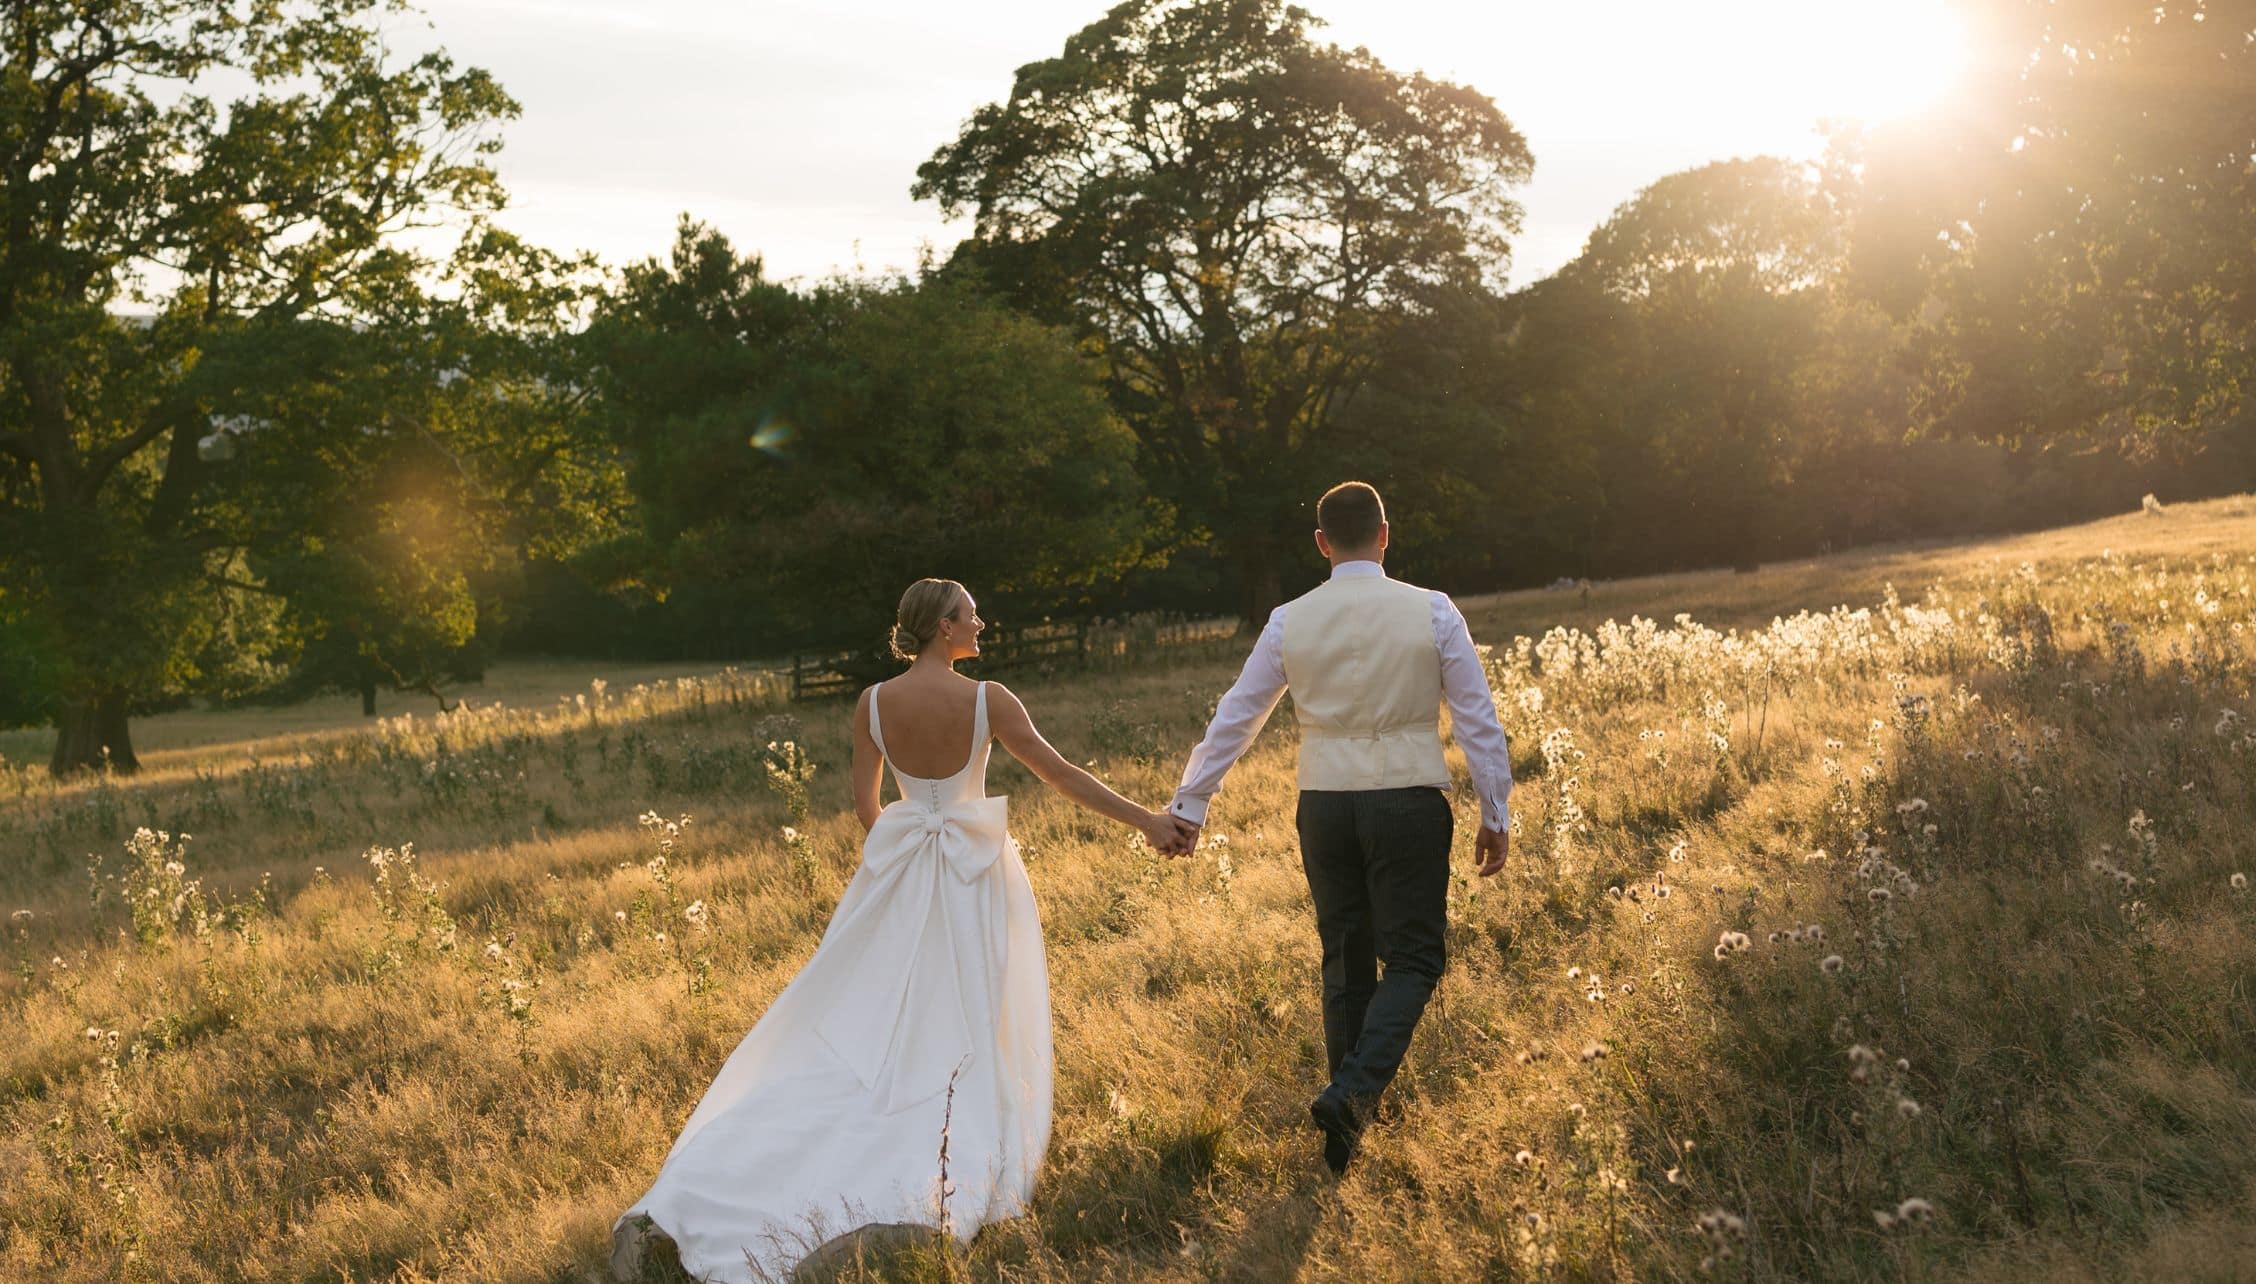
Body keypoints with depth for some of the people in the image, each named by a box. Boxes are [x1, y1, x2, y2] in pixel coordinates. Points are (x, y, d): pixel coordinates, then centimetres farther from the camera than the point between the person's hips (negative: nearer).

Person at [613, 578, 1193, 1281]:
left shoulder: (872, 702, -2)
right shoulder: (987, 698, -10)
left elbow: (865, 807, 4)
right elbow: (1061, 773, -9)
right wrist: (1145, 819, -4)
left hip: (896, 875, 3)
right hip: (974, 875, -3)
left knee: (841, 1032, 4)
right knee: (968, 1025, 11)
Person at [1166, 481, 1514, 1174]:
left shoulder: (1290, 621, 1)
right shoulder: (1431, 611, -4)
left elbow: (1234, 718, 7)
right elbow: (1477, 718, -2)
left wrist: (1188, 805, 16)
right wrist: (1495, 814, 7)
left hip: (1324, 806, 3)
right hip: (1409, 804, -3)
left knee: (1345, 960, 15)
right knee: (1412, 959, 5)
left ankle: (1351, 1115, 20)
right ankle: (1353, 1090, -16)